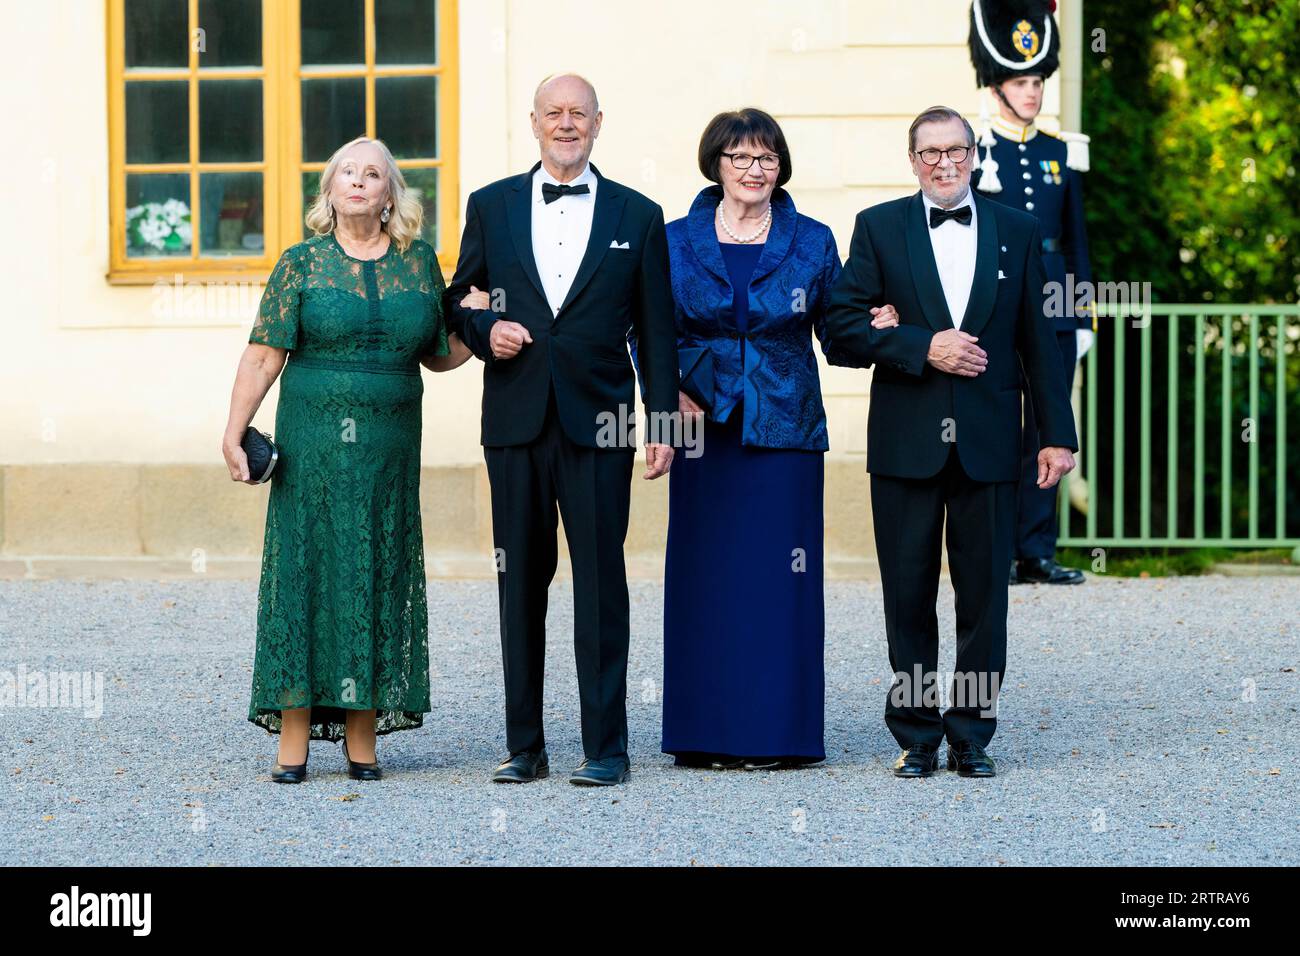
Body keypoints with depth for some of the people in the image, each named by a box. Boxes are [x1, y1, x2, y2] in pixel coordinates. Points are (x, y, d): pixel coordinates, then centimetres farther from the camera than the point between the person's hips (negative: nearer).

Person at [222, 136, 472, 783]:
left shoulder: (420, 262, 9)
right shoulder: (302, 263, 1)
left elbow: (441, 355, 14)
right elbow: (263, 357, -2)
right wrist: (233, 434, -8)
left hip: (391, 448, 2)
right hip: (312, 445, -2)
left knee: (378, 579, 3)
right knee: (305, 570, -4)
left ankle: (362, 740, 9)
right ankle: (294, 741, -1)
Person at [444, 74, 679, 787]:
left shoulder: (637, 216, 7)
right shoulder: (491, 206, 11)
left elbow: (655, 332, 6)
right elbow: (460, 301, 16)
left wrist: (662, 423, 1)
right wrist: (485, 329, -7)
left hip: (598, 425, -2)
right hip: (516, 422, 2)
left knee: (600, 582, -2)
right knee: (519, 581, 5)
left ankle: (605, 746, 3)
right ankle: (524, 745, 12)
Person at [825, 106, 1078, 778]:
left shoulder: (1017, 232, 9)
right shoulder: (879, 228, 5)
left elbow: (1038, 341, 8)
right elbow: (841, 330, -2)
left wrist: (1057, 434, 3)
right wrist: (923, 347, -14)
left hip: (987, 442, 1)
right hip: (906, 441, -1)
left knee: (984, 596, 3)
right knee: (908, 598, 3)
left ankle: (972, 736, 13)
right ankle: (916, 738, 12)